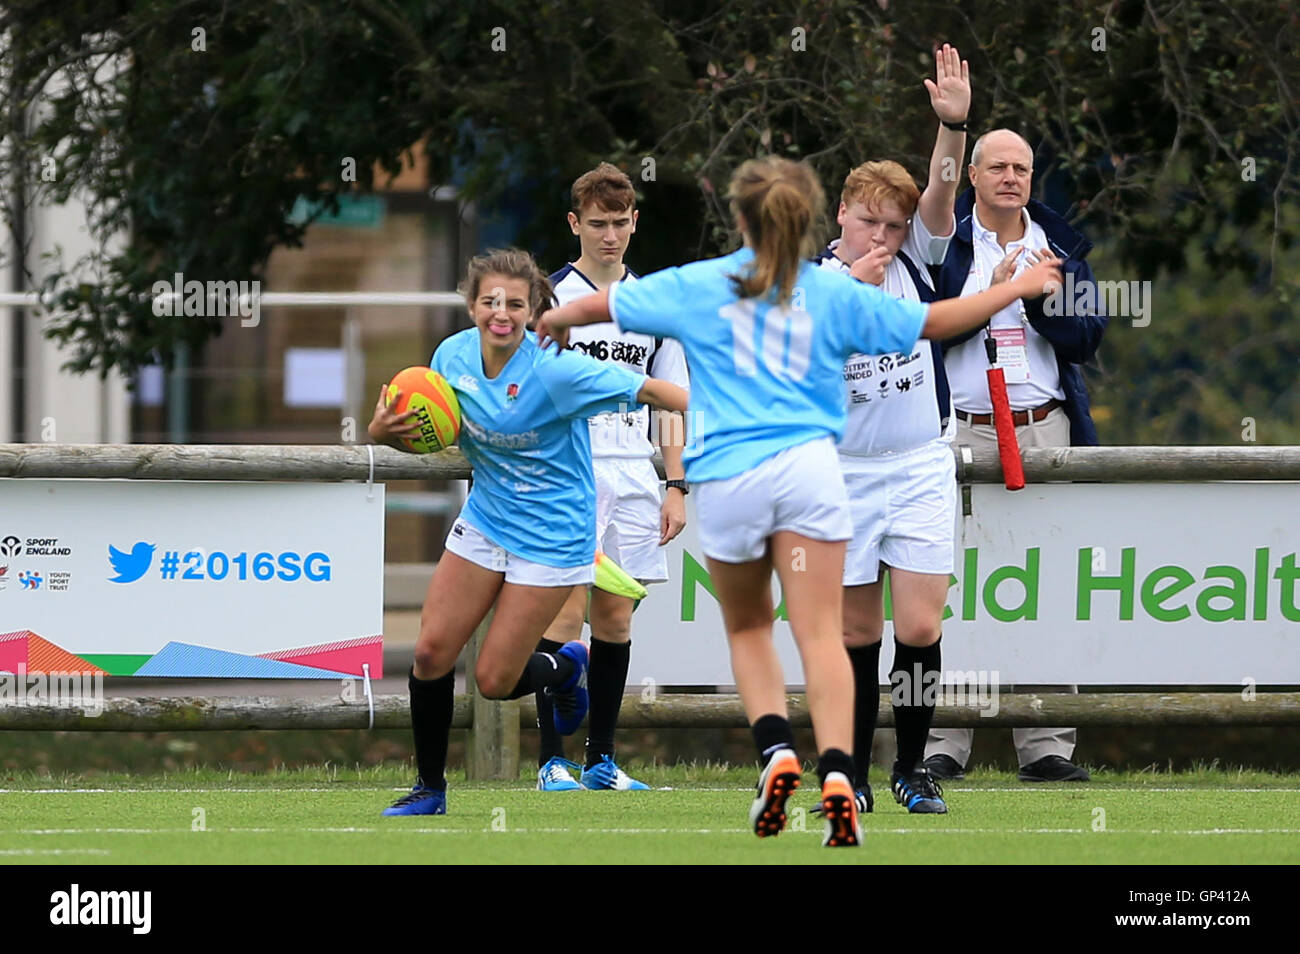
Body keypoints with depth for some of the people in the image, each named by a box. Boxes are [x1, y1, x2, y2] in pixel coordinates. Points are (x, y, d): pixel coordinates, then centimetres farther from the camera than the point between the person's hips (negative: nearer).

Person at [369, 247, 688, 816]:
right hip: (484, 522, 5)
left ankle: (569, 666, 31)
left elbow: (647, 390, -23)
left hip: (550, 537, -5)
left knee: (495, 680, -4)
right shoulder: (453, 355, -6)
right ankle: (429, 788, 18)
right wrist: (384, 430, -11)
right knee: (431, 651, -1)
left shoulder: (553, 371, -25)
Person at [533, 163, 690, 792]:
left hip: (633, 474, 5)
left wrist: (676, 486, 9)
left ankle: (602, 759, 10)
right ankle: (551, 760, -9)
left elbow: (669, 403, 17)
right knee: (566, 610, -10)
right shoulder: (552, 297, 0)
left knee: (615, 617, 5)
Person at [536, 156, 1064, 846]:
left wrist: (558, 319, 40)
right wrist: (1015, 289, 28)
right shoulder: (835, 294, 9)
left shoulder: (700, 286, 8)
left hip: (726, 478, 0)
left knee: (746, 629, 19)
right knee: (819, 633, -8)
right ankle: (835, 774, -26)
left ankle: (775, 751, -3)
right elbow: (933, 322, 14)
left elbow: (599, 304, 18)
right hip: (807, 468, 0)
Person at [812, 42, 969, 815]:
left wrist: (953, 124, -31)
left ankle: (913, 765, 8)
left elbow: (942, 189, -14)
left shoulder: (915, 257, 2)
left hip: (921, 467, 1)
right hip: (843, 473, -1)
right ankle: (856, 775, 13)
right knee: (858, 630, 3)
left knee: (919, 627, -8)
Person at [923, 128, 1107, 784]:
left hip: (1044, 429, 3)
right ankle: (942, 743, -4)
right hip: (962, 430, -3)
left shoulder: (1060, 247, 13)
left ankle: (1044, 746, 1)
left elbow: (1087, 337, 6)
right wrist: (992, 294, -16)